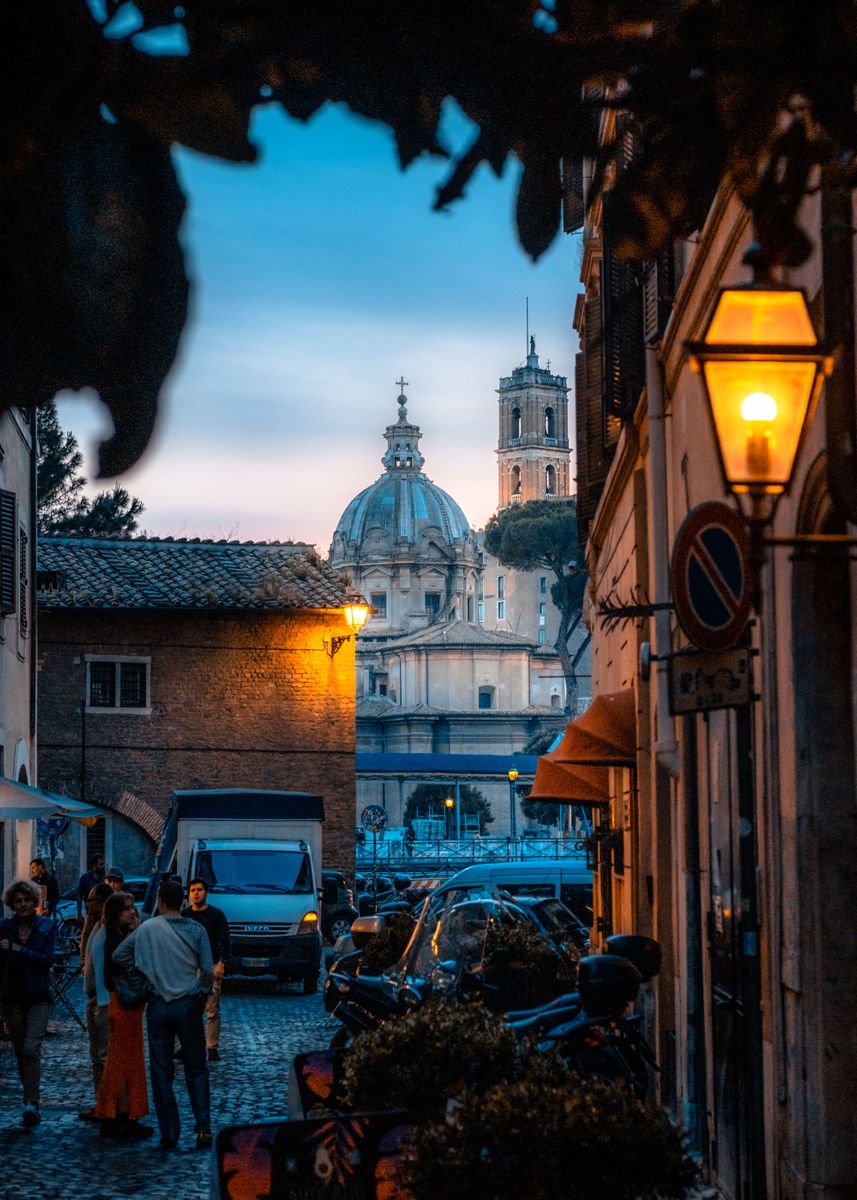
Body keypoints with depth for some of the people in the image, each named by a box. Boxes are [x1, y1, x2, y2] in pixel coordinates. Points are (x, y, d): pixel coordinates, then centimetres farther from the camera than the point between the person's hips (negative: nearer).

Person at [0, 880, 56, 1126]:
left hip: (38, 997, -3)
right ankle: (31, 1101, 20)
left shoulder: (47, 927, 0)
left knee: (31, 1049, -16)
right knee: (20, 1052, 8)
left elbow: (47, 959, -10)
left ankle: (31, 1103, -18)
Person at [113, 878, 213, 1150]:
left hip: (158, 1007, 0)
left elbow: (119, 956, 3)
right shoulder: (195, 930, -6)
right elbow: (208, 969, -9)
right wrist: (202, 995, 6)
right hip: (189, 1005, 0)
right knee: (196, 1071, 10)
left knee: (161, 1073, 8)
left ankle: (169, 1135, 8)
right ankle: (203, 1130, 1)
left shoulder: (146, 929, -3)